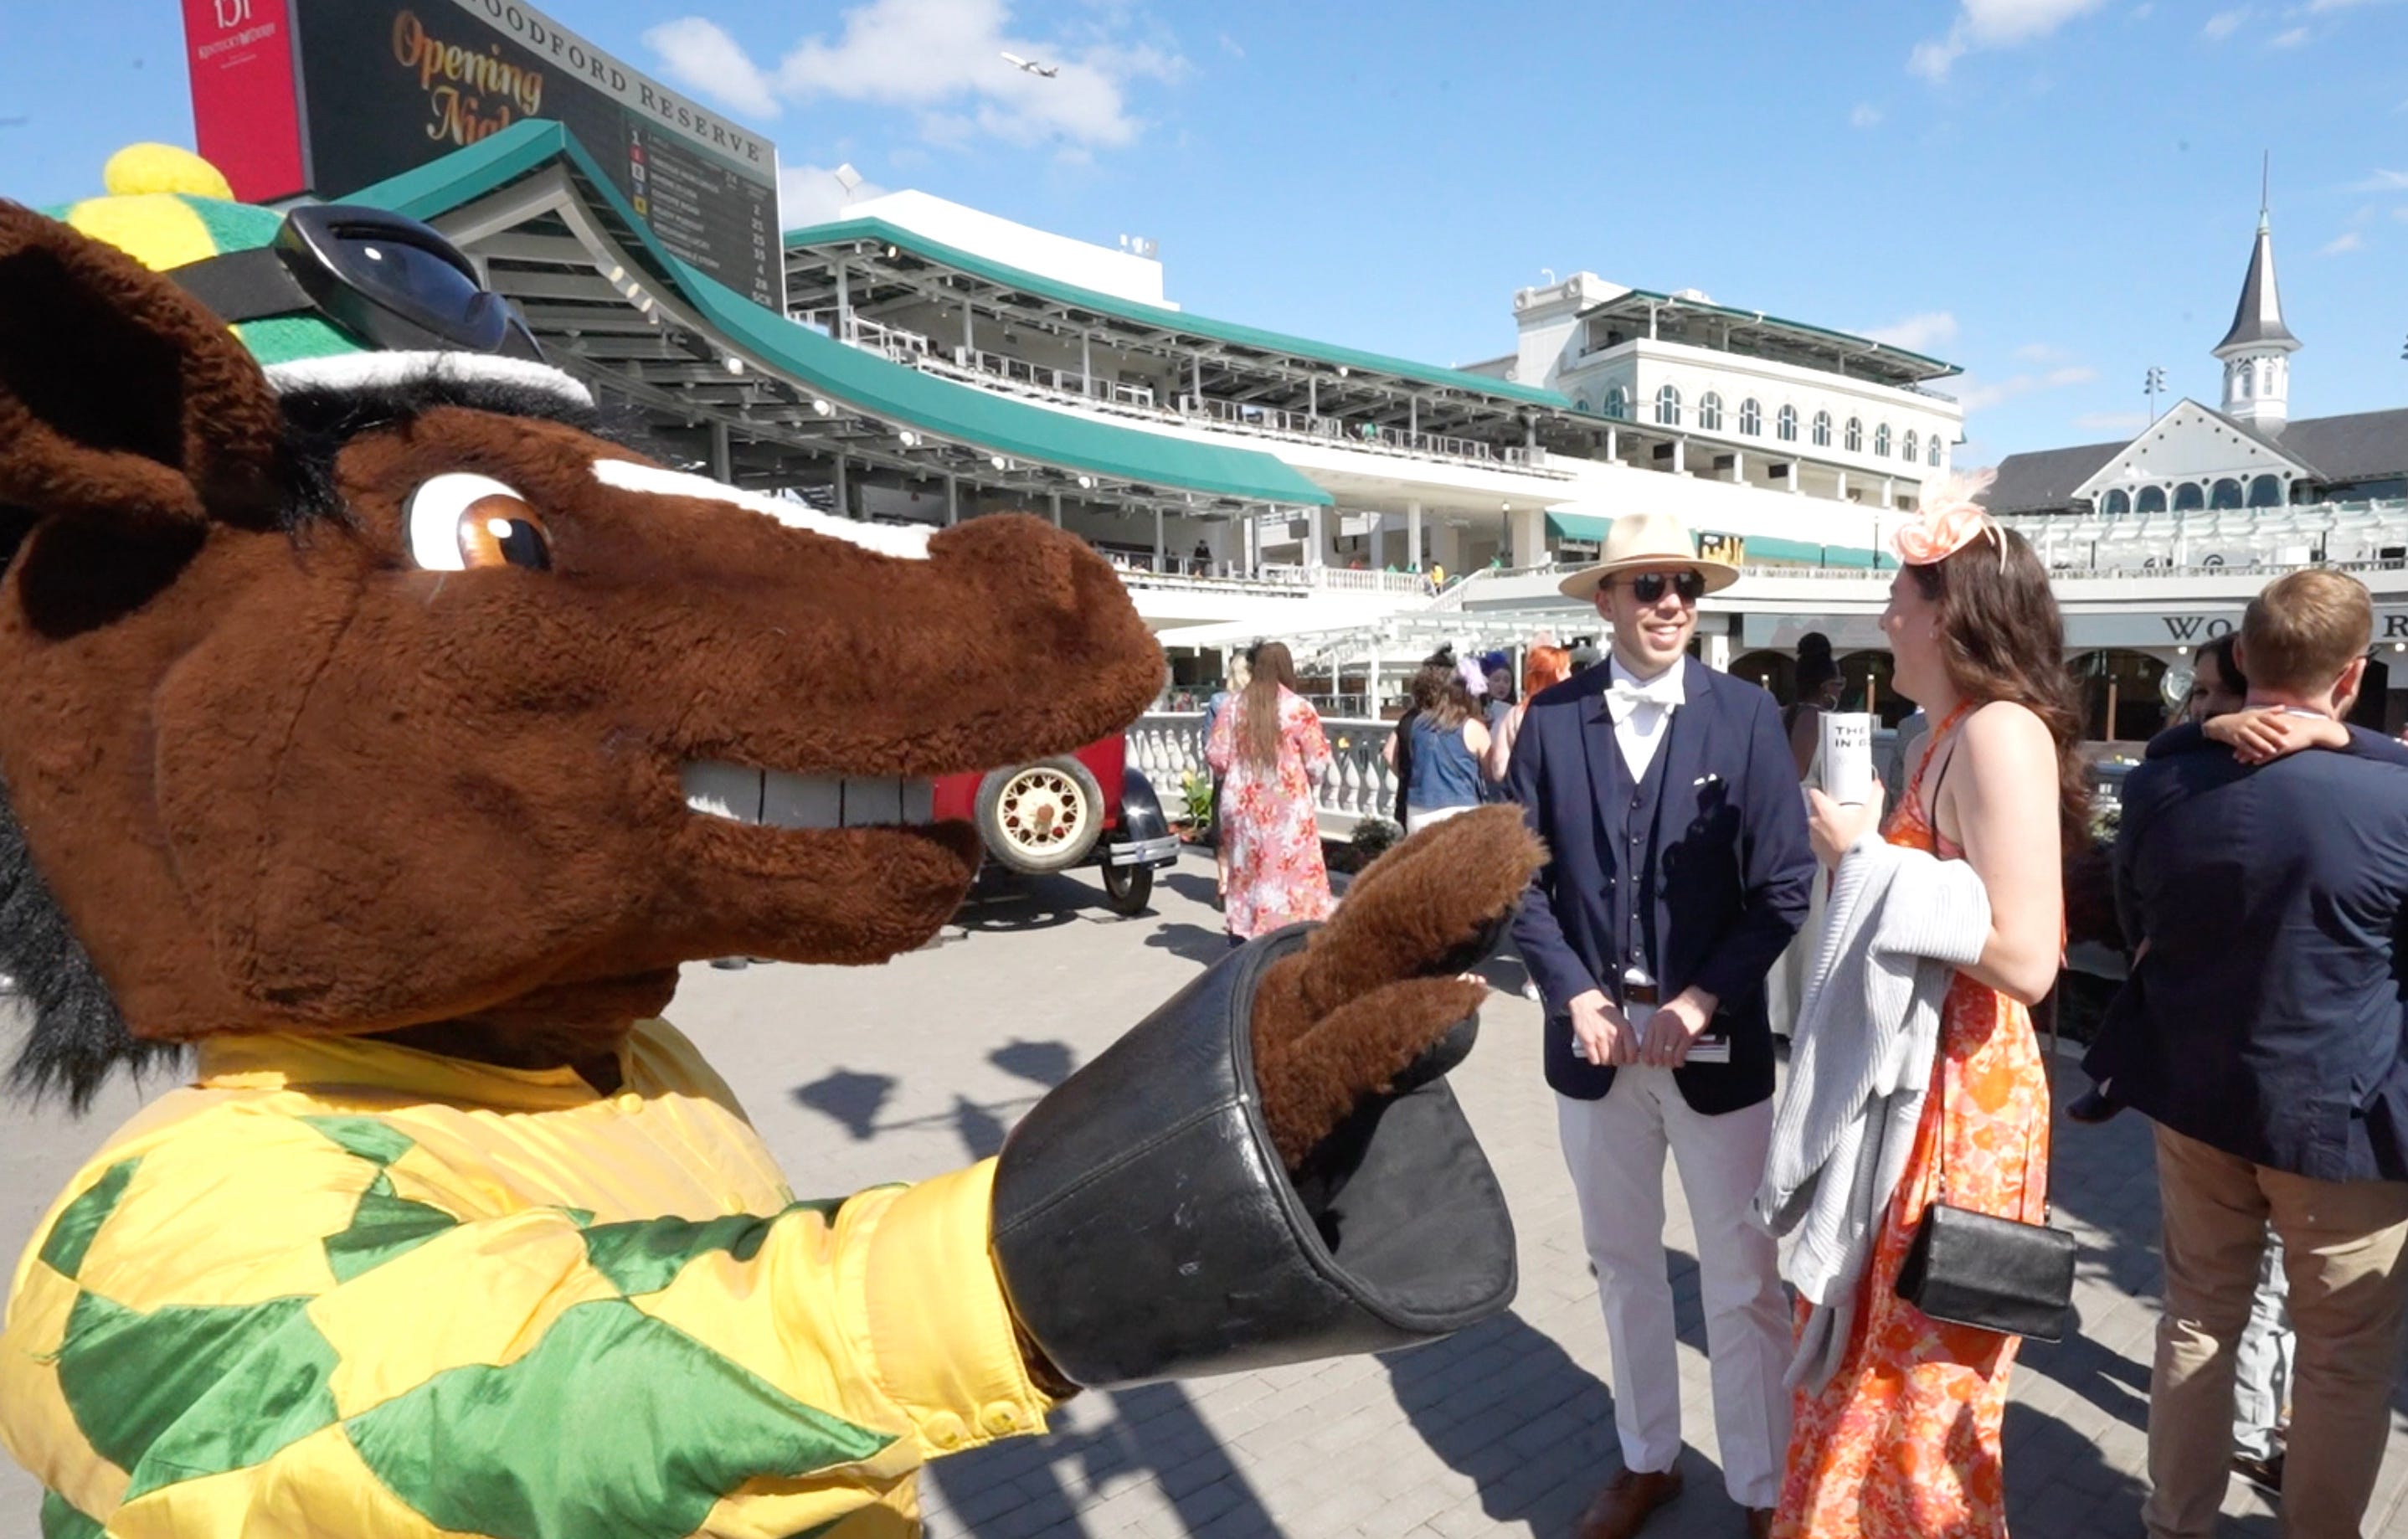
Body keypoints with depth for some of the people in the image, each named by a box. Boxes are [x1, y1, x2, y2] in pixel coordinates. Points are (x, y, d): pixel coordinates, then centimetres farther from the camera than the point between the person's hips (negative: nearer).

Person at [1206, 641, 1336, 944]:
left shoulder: (1234, 707, -1)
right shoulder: (1299, 709, -8)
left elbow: (1215, 756, 0)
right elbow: (1318, 764, -6)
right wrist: (1305, 783, 14)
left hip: (1241, 804, 4)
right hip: (1286, 806, -4)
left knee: (1244, 869, 16)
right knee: (1288, 872, 2)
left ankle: (1241, 933, 24)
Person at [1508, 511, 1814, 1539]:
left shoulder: (1747, 714, -5)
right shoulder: (1552, 718, 0)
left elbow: (1784, 883, -6)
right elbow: (1522, 873, 0)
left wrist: (1703, 1000, -14)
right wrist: (1572, 993, -11)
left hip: (1716, 1039, -2)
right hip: (1595, 1032, 2)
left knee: (1743, 1281, 8)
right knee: (1621, 1262, 17)